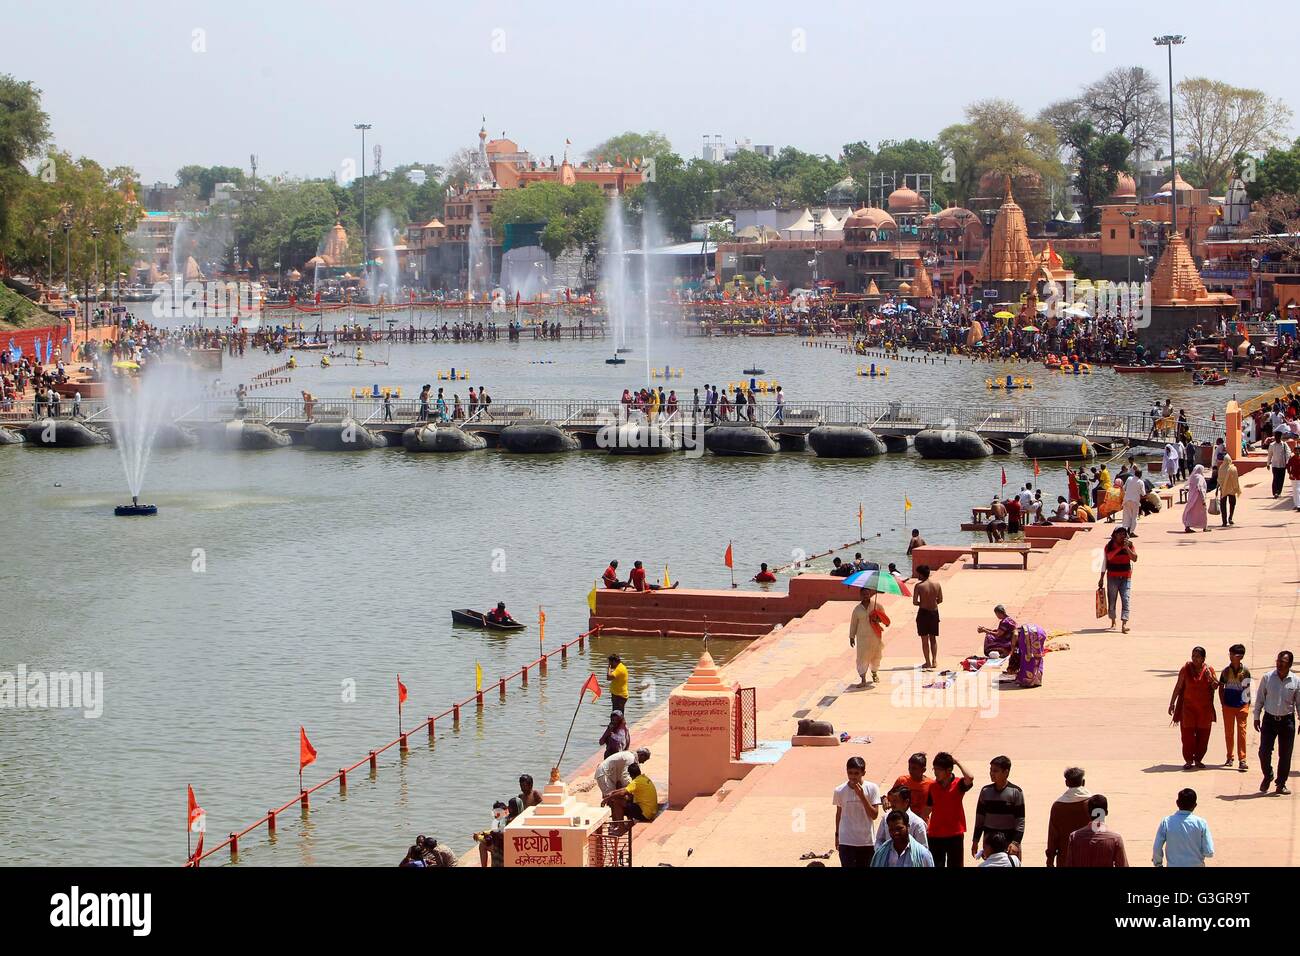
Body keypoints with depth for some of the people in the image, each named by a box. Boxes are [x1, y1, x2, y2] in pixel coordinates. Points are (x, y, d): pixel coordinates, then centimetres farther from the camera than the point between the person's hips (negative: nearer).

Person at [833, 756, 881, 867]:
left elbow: (874, 815, -12)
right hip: (846, 842, 0)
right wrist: (837, 835, 15)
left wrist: (862, 795, -22)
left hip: (867, 842, 0)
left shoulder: (872, 789, -8)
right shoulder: (840, 791, -4)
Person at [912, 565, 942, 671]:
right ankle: (934, 661, 16)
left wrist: (922, 604, 6)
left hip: (923, 613, -4)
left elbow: (914, 602, -14)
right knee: (933, 638, 17)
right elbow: (940, 600, 5)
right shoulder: (937, 585, -2)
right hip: (934, 612, 4)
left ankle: (928, 662, 6)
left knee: (925, 639, 5)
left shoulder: (919, 586, -14)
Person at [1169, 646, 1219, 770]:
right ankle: (1188, 760, 3)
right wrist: (1172, 703, 1)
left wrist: (1210, 677, -16)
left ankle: (1198, 759, 18)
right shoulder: (1186, 669, -3)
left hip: (1205, 708, 2)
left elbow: (1215, 686, 4)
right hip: (1188, 706, -2)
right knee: (1188, 733, -5)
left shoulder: (1209, 669, 2)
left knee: (1203, 734, 5)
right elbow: (1178, 687, 2)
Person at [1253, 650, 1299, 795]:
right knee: (1264, 751, -4)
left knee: (1285, 755, 5)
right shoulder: (1267, 678, -3)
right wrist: (1256, 717, 4)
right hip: (1269, 719, 0)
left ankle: (1281, 784, 18)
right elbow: (1260, 699, 4)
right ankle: (1267, 776, 22)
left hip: (1287, 720, 0)